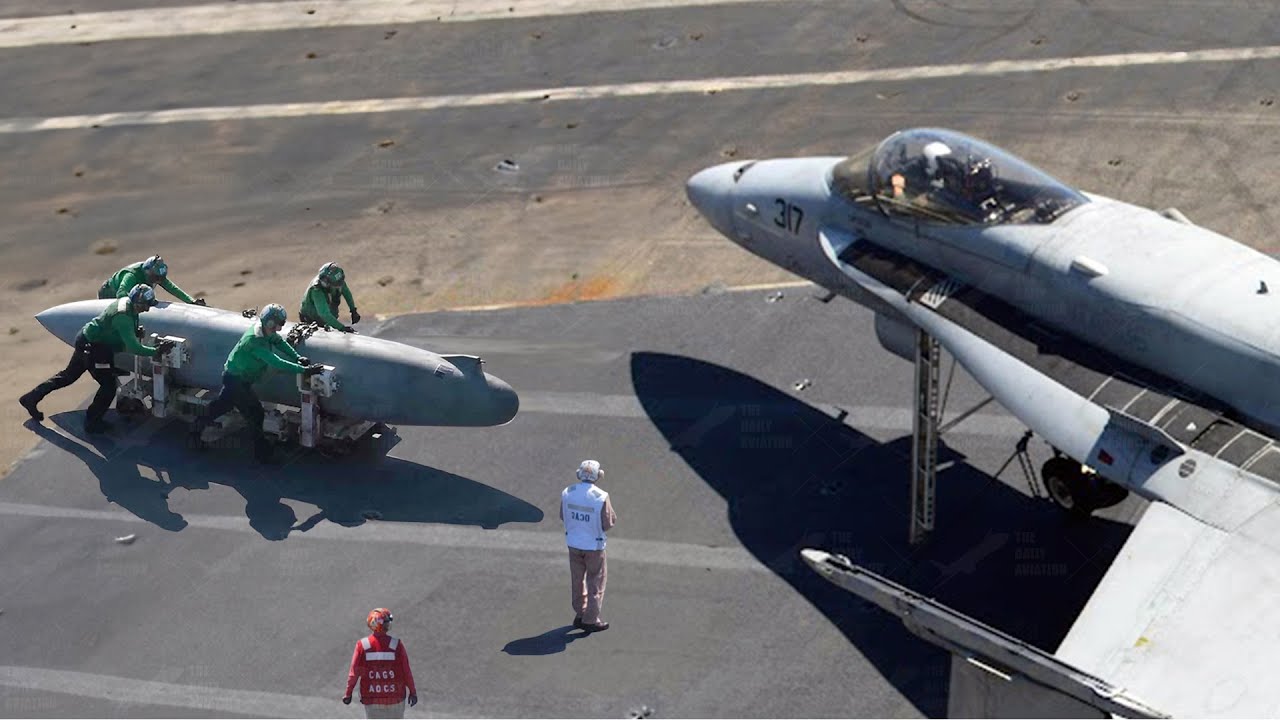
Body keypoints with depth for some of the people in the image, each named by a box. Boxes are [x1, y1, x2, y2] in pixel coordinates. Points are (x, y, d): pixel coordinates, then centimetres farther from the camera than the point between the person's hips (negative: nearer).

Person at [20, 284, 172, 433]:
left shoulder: (125, 301, -3)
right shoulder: (123, 317, -31)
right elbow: (133, 348, -34)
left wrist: (136, 331, 0)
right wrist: (156, 351, -32)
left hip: (85, 340, 10)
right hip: (93, 348, -10)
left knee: (68, 375, 24)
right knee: (108, 386, -3)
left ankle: (31, 398, 36)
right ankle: (92, 422, 11)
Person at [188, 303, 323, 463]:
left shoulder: (262, 328, -11)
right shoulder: (255, 341, -37)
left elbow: (279, 341, 3)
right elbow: (277, 363, -41)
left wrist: (297, 357, -11)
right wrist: (304, 370, -42)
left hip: (232, 375, 9)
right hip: (236, 380, -9)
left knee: (222, 405, 25)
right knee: (255, 412, -2)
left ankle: (197, 428, 43)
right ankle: (262, 451, 10)